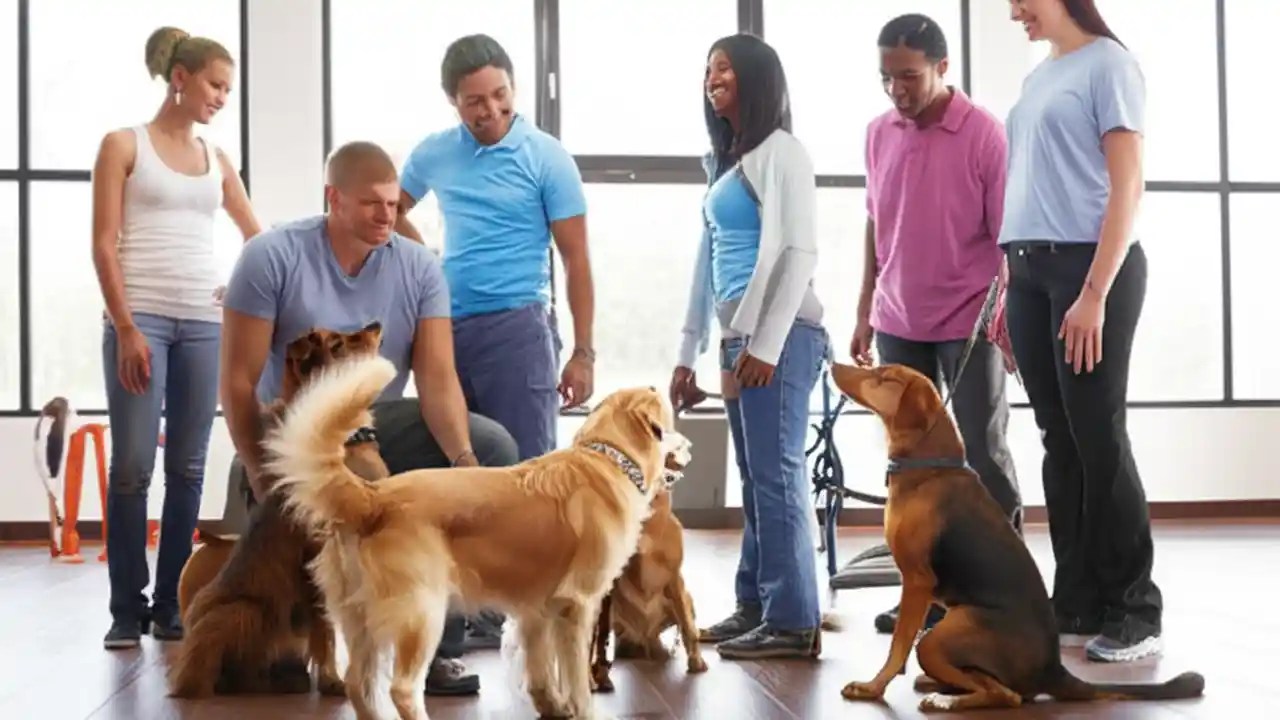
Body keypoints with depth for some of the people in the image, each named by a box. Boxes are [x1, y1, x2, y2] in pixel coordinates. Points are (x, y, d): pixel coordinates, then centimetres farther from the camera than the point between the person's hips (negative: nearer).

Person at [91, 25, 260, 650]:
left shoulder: (216, 159, 16)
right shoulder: (123, 145, 3)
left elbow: (257, 237, 24)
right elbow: (105, 245, -4)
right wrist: (126, 327, -13)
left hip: (205, 323, 4)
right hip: (140, 319, -4)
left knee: (187, 470, 3)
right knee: (132, 466, -7)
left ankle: (170, 605, 10)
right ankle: (127, 608, 2)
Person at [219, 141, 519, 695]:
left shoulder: (419, 268, -4)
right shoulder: (272, 257, -12)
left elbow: (438, 379, -13)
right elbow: (239, 382, -11)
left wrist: (463, 458, -31)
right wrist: (263, 477, -16)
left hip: (381, 424, 4)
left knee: (494, 448, -18)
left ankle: (436, 643, -14)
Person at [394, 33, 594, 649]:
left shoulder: (545, 157, -6)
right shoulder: (433, 154, 7)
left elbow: (576, 260, -6)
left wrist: (583, 352, -10)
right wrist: (428, 267, 11)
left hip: (516, 329, -5)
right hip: (446, 329, 5)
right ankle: (478, 614, 20)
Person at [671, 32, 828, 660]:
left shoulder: (778, 150, -5)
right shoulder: (723, 161, 22)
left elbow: (796, 251, -13)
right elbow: (708, 259, 22)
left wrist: (766, 344, -18)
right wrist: (688, 352, 20)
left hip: (779, 335, -9)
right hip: (740, 337, 9)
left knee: (776, 474, -9)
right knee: (755, 478, 9)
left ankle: (792, 621, -5)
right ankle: (755, 607, 15)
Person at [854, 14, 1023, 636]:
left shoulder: (983, 133, -10)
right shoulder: (879, 133, 6)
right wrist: (865, 312, 14)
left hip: (969, 323, -5)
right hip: (898, 325, 5)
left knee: (983, 456, -1)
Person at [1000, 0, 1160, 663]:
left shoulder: (1108, 64, -3)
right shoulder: (1037, 79, 18)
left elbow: (1127, 186, -9)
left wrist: (1095, 293, -17)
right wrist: (1010, 292, 12)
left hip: (1091, 266, -7)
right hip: (1031, 272, 7)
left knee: (1098, 438, -6)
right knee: (1060, 441, 7)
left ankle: (1134, 610, 2)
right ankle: (1076, 601, 14)